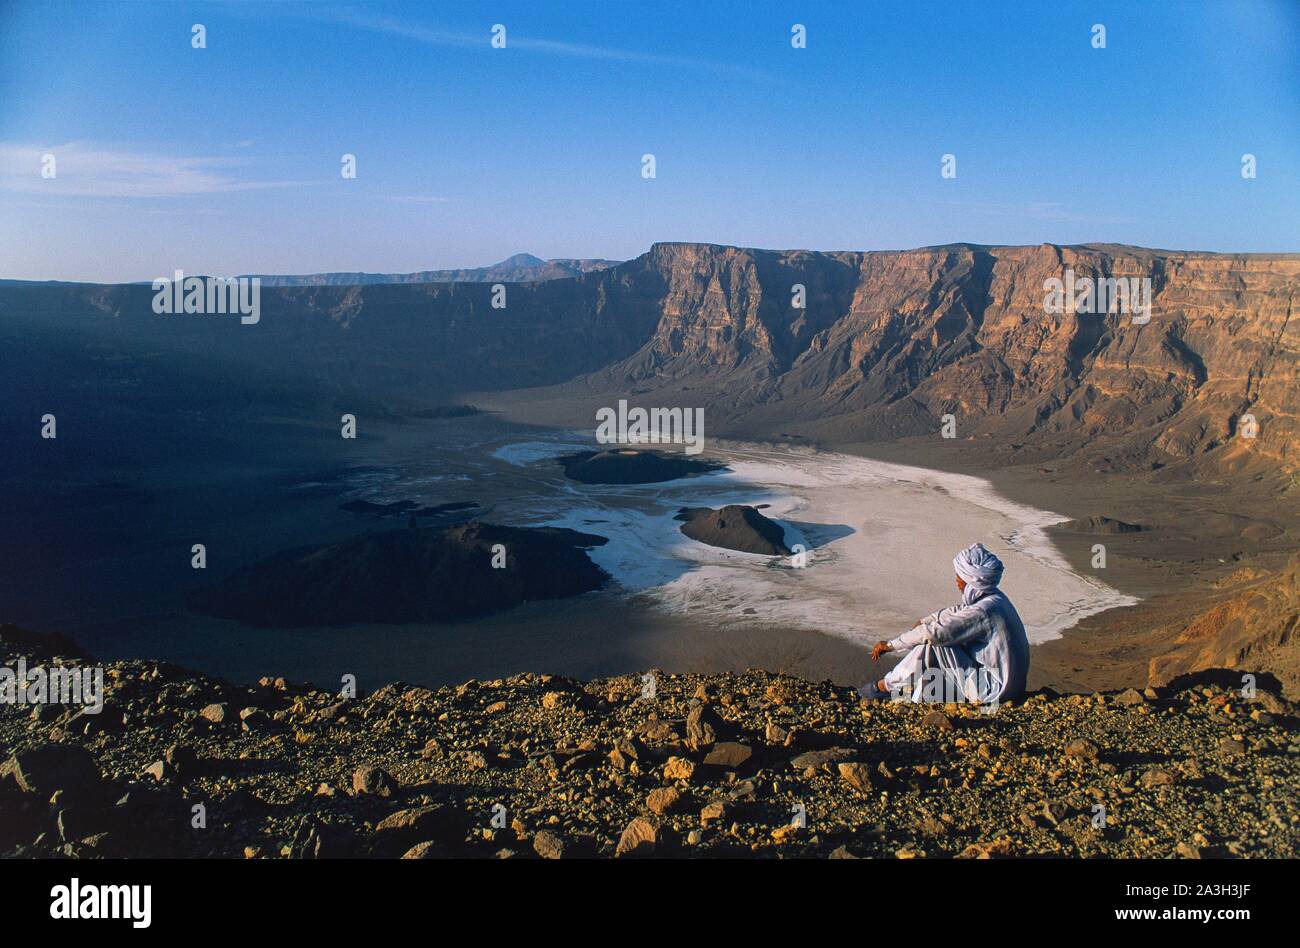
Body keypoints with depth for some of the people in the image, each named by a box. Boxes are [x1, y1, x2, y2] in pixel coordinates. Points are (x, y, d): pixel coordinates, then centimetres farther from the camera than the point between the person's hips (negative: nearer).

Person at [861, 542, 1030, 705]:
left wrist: (891, 645, -18)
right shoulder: (991, 597, 3)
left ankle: (886, 686, -1)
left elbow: (935, 632, -27)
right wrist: (923, 622, 7)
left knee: (932, 644, -15)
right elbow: (956, 612, 17)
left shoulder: (983, 611, -26)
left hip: (995, 689, -10)